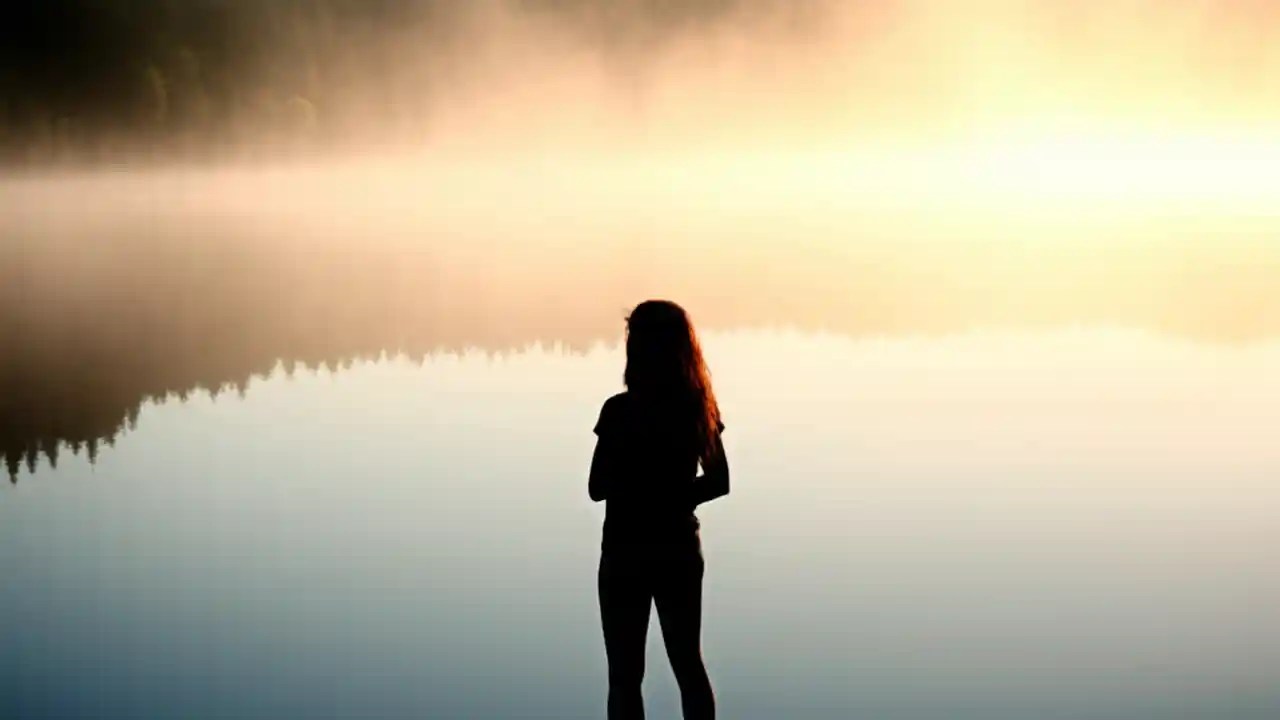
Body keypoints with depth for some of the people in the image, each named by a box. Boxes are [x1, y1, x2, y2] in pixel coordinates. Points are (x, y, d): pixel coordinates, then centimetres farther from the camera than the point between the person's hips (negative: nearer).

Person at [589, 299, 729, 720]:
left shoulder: (621, 409, -16)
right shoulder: (698, 406, 0)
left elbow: (597, 488, -12)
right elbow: (719, 481, 6)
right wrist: (671, 497, 9)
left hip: (628, 552, -5)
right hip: (679, 548, 5)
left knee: (626, 673, 2)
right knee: (688, 663, 16)